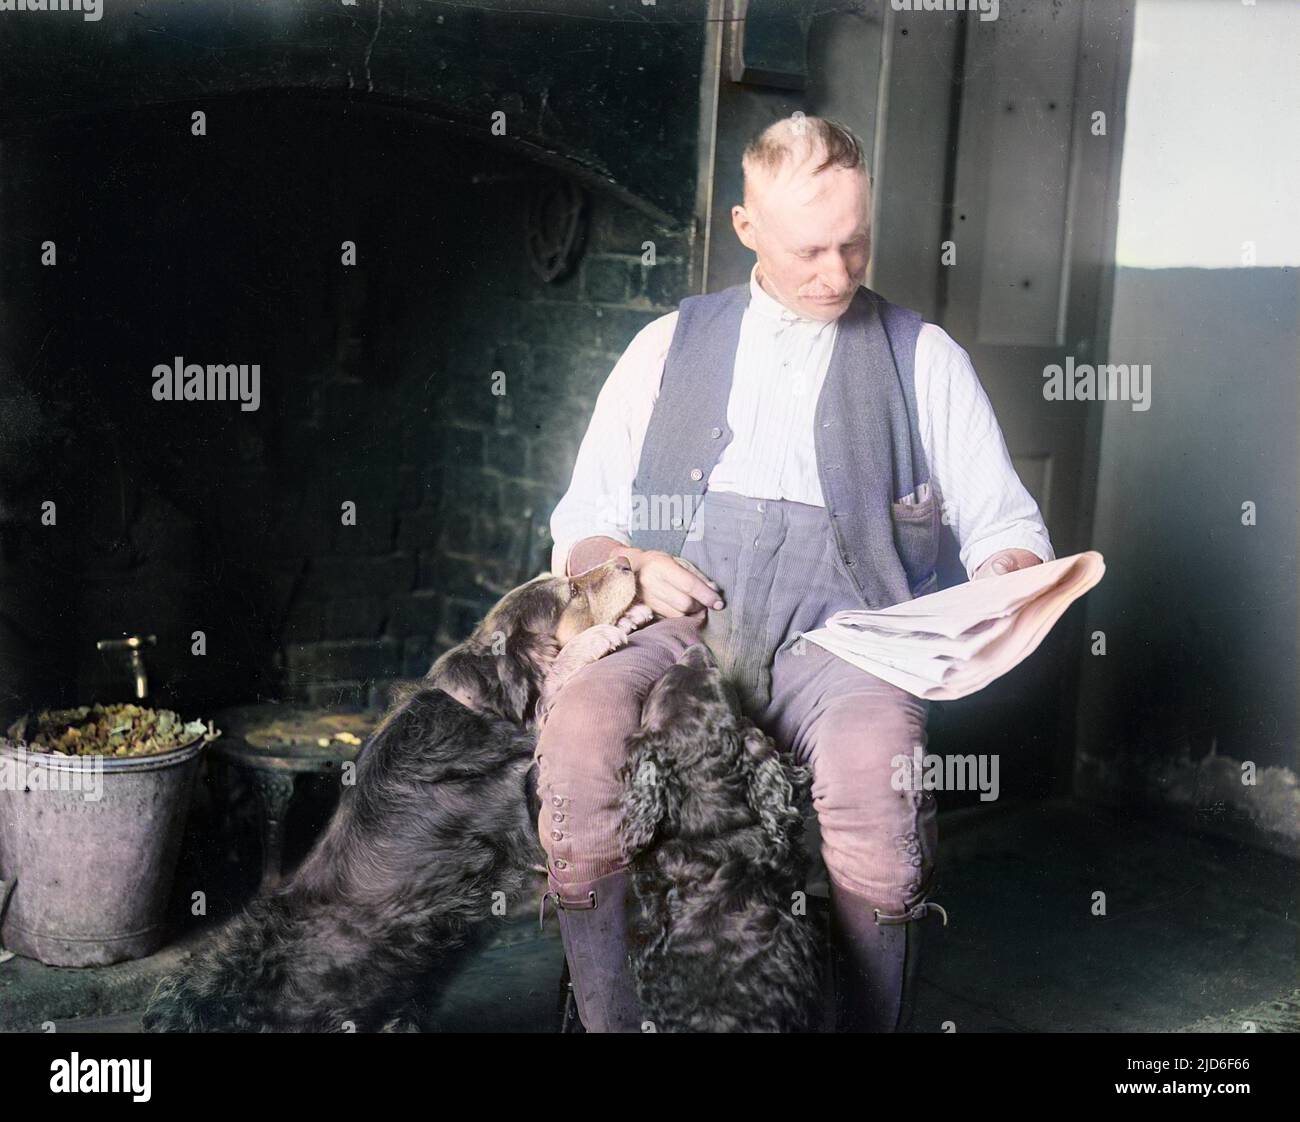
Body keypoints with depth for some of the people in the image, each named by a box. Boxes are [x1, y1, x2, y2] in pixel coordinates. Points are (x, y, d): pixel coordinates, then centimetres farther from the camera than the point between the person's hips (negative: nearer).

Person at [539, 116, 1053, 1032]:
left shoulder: (926, 358, 17)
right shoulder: (667, 347, 19)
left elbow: (1008, 527, 15)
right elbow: (580, 527, 19)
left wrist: (1003, 588, -8)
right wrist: (632, 565, -3)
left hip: (843, 637, -1)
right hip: (683, 627, 1)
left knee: (878, 759, -36)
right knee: (579, 732, -33)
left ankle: (869, 1025, -17)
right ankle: (614, 1023, -16)